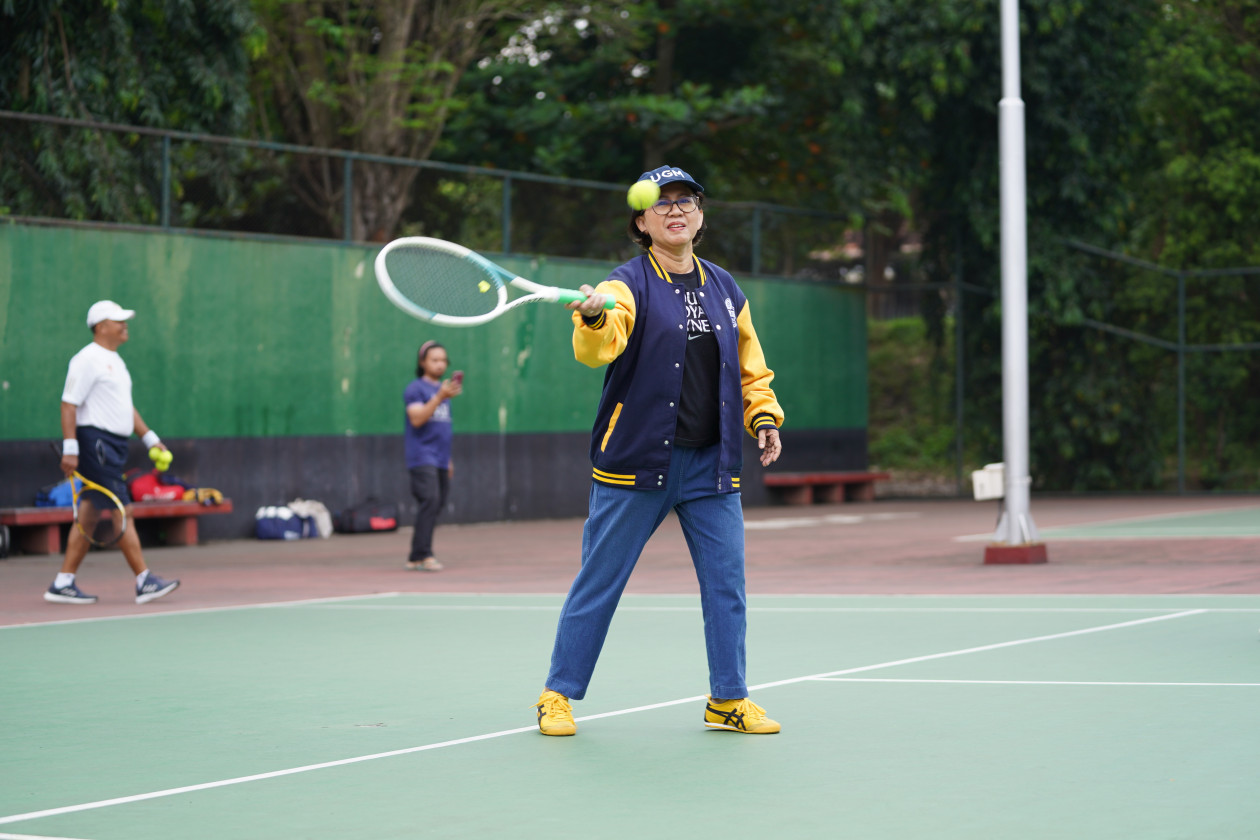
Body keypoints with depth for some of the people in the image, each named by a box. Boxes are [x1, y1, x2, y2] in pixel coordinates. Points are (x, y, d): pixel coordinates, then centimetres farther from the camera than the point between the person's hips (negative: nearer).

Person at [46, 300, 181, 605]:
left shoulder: (115, 361, 20)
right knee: (121, 511, -10)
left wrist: (150, 438, 20)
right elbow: (69, 404, -14)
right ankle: (144, 582, -10)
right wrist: (70, 448, -20)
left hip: (112, 447, 10)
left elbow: (126, 407, 26)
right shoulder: (87, 360, -10)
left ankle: (63, 584, 10)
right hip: (95, 441, -10)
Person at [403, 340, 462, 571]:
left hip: (440, 460, 8)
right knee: (430, 500, -21)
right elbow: (417, 418, -18)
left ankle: (415, 558, 9)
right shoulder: (415, 388, -3)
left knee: (436, 506, 4)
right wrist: (439, 397, -27)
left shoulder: (443, 388, 20)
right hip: (422, 457, -8)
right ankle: (423, 555, -22)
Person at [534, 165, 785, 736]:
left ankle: (728, 700, 16)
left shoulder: (724, 289, 12)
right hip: (637, 459, -4)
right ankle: (559, 695, 12)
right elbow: (599, 350, -24)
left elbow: (750, 368, 22)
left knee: (726, 580, 4)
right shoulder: (629, 284, -5)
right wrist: (593, 319, -45)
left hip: (711, 463, 4)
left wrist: (763, 416, 7)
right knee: (599, 581, 1)